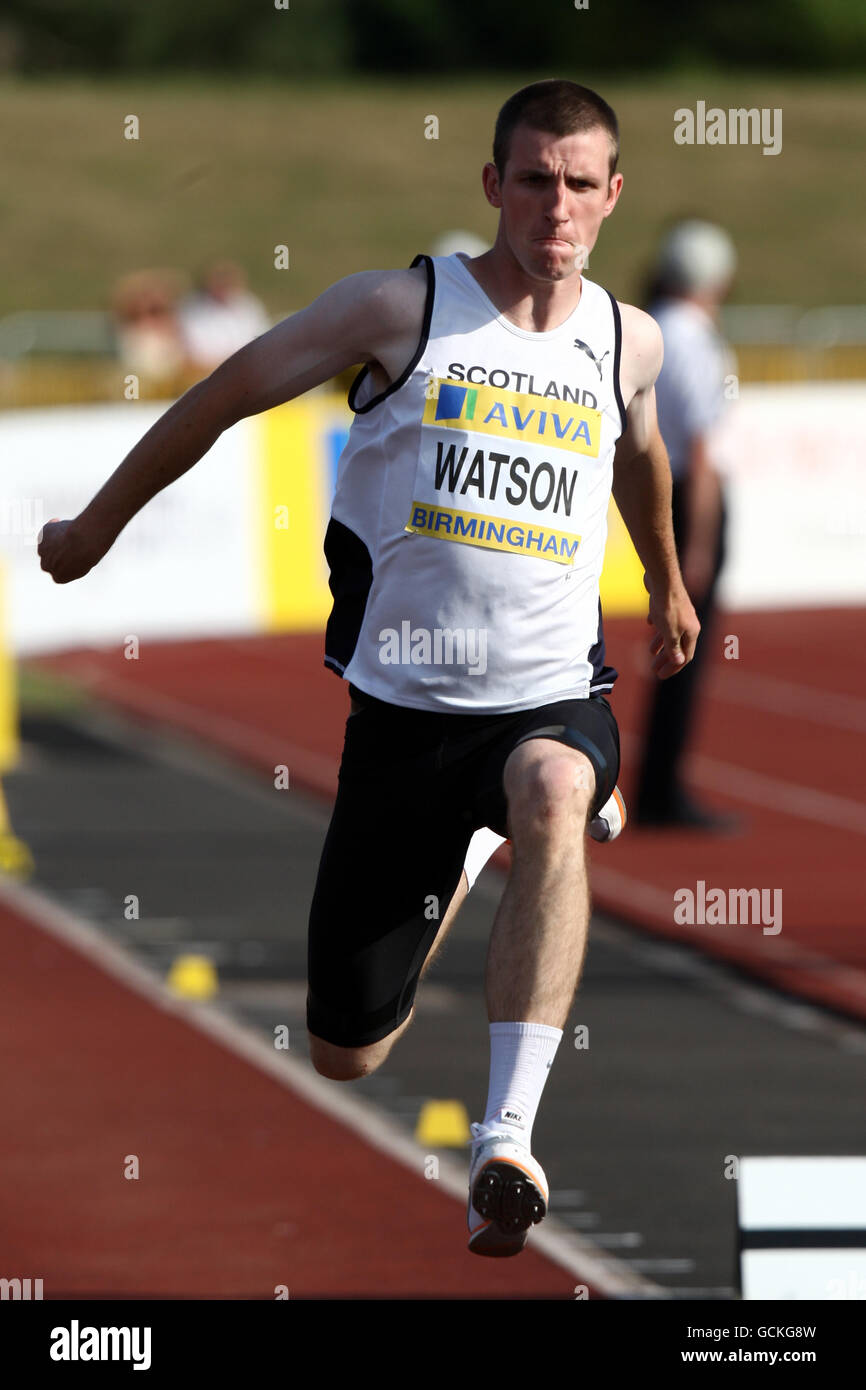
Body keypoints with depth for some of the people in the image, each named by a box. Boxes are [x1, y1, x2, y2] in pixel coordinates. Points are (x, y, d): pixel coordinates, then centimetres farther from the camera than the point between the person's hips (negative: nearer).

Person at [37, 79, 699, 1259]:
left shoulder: (628, 342, 4)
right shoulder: (402, 309, -7)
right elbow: (225, 397, 4)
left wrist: (668, 587, 44)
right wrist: (97, 527, 12)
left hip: (552, 695, 0)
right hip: (403, 704, 0)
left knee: (553, 794, -40)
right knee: (344, 1055, 7)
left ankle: (508, 1138, -45)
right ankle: (450, 873, 46)